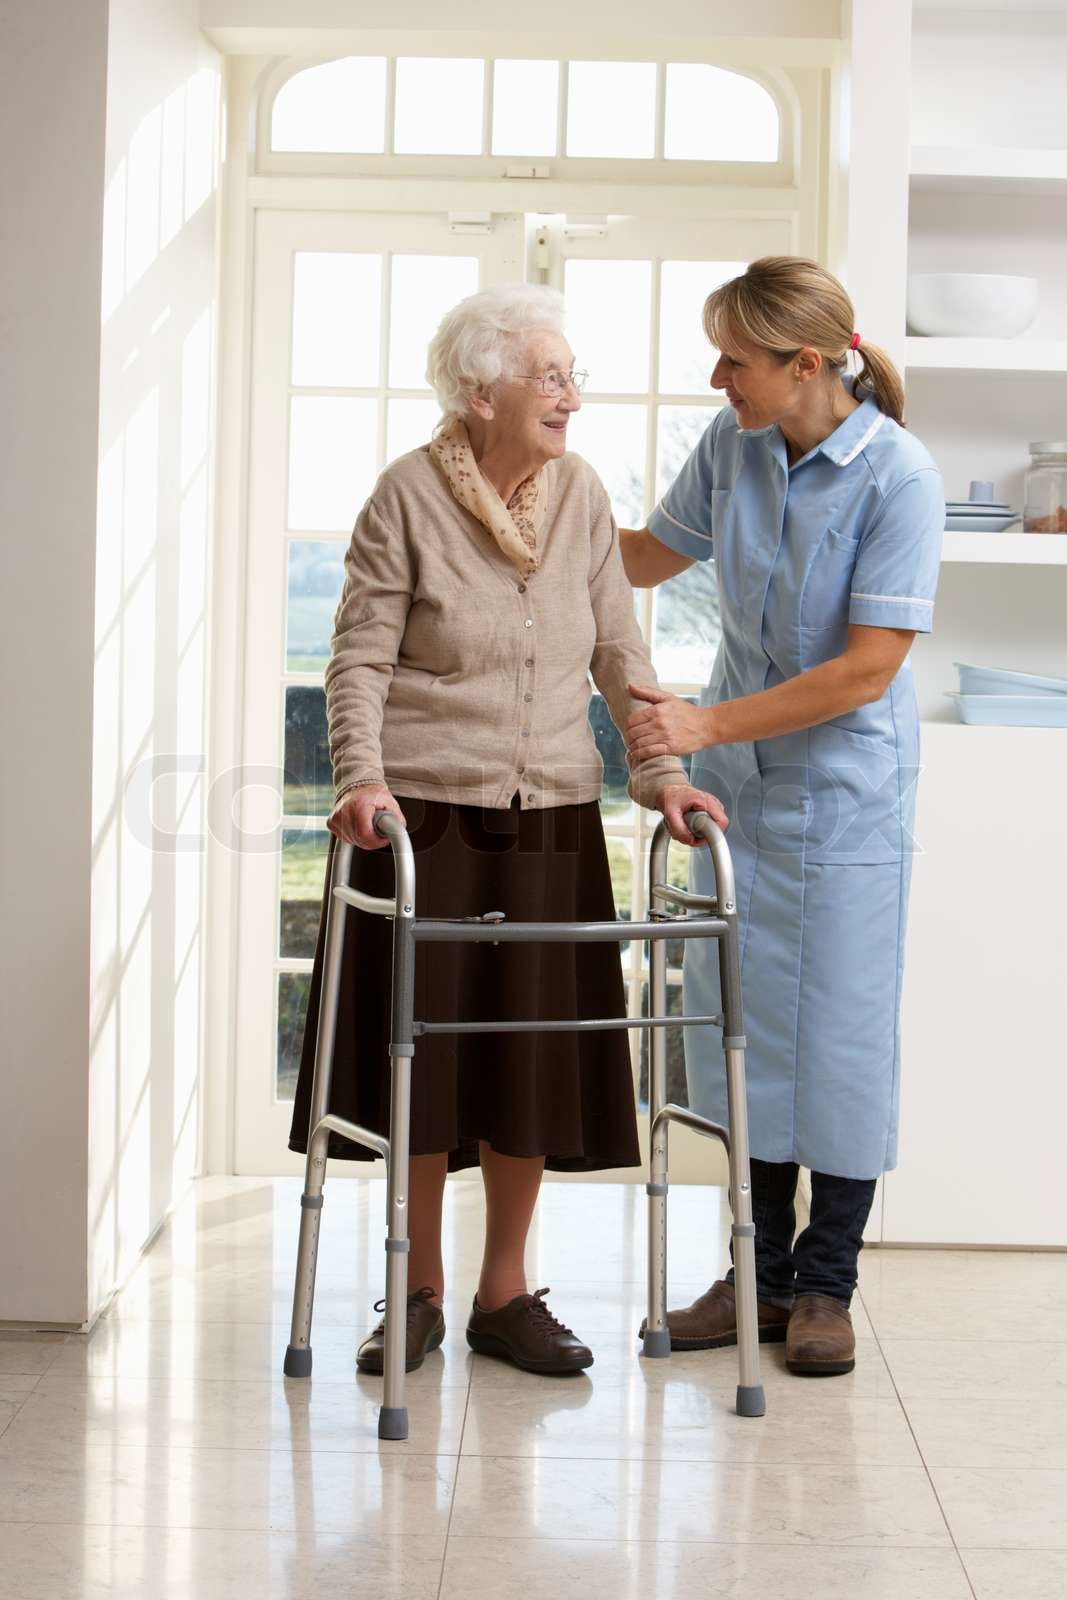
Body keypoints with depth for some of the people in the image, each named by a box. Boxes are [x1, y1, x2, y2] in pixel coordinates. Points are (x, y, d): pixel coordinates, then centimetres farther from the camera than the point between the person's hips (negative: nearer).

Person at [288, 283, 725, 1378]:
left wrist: (663, 772, -1)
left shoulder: (581, 496, 7)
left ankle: (504, 1295, 20)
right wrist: (361, 776, -20)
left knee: (534, 1059, 6)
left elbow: (620, 652, 8)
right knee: (424, 1051, 3)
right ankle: (419, 1293, 19)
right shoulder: (409, 496, -5)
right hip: (425, 814, -3)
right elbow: (361, 658, -7)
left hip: (552, 818, 4)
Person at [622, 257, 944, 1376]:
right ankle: (764, 1269, 23)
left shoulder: (899, 478, -19)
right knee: (745, 1021, 9)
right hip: (737, 781, 5)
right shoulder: (732, 445, -2)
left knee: (839, 1030, 3)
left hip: (845, 790, -5)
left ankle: (826, 1283, 19)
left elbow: (867, 667, -21)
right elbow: (650, 556, 15)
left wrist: (706, 725, -22)